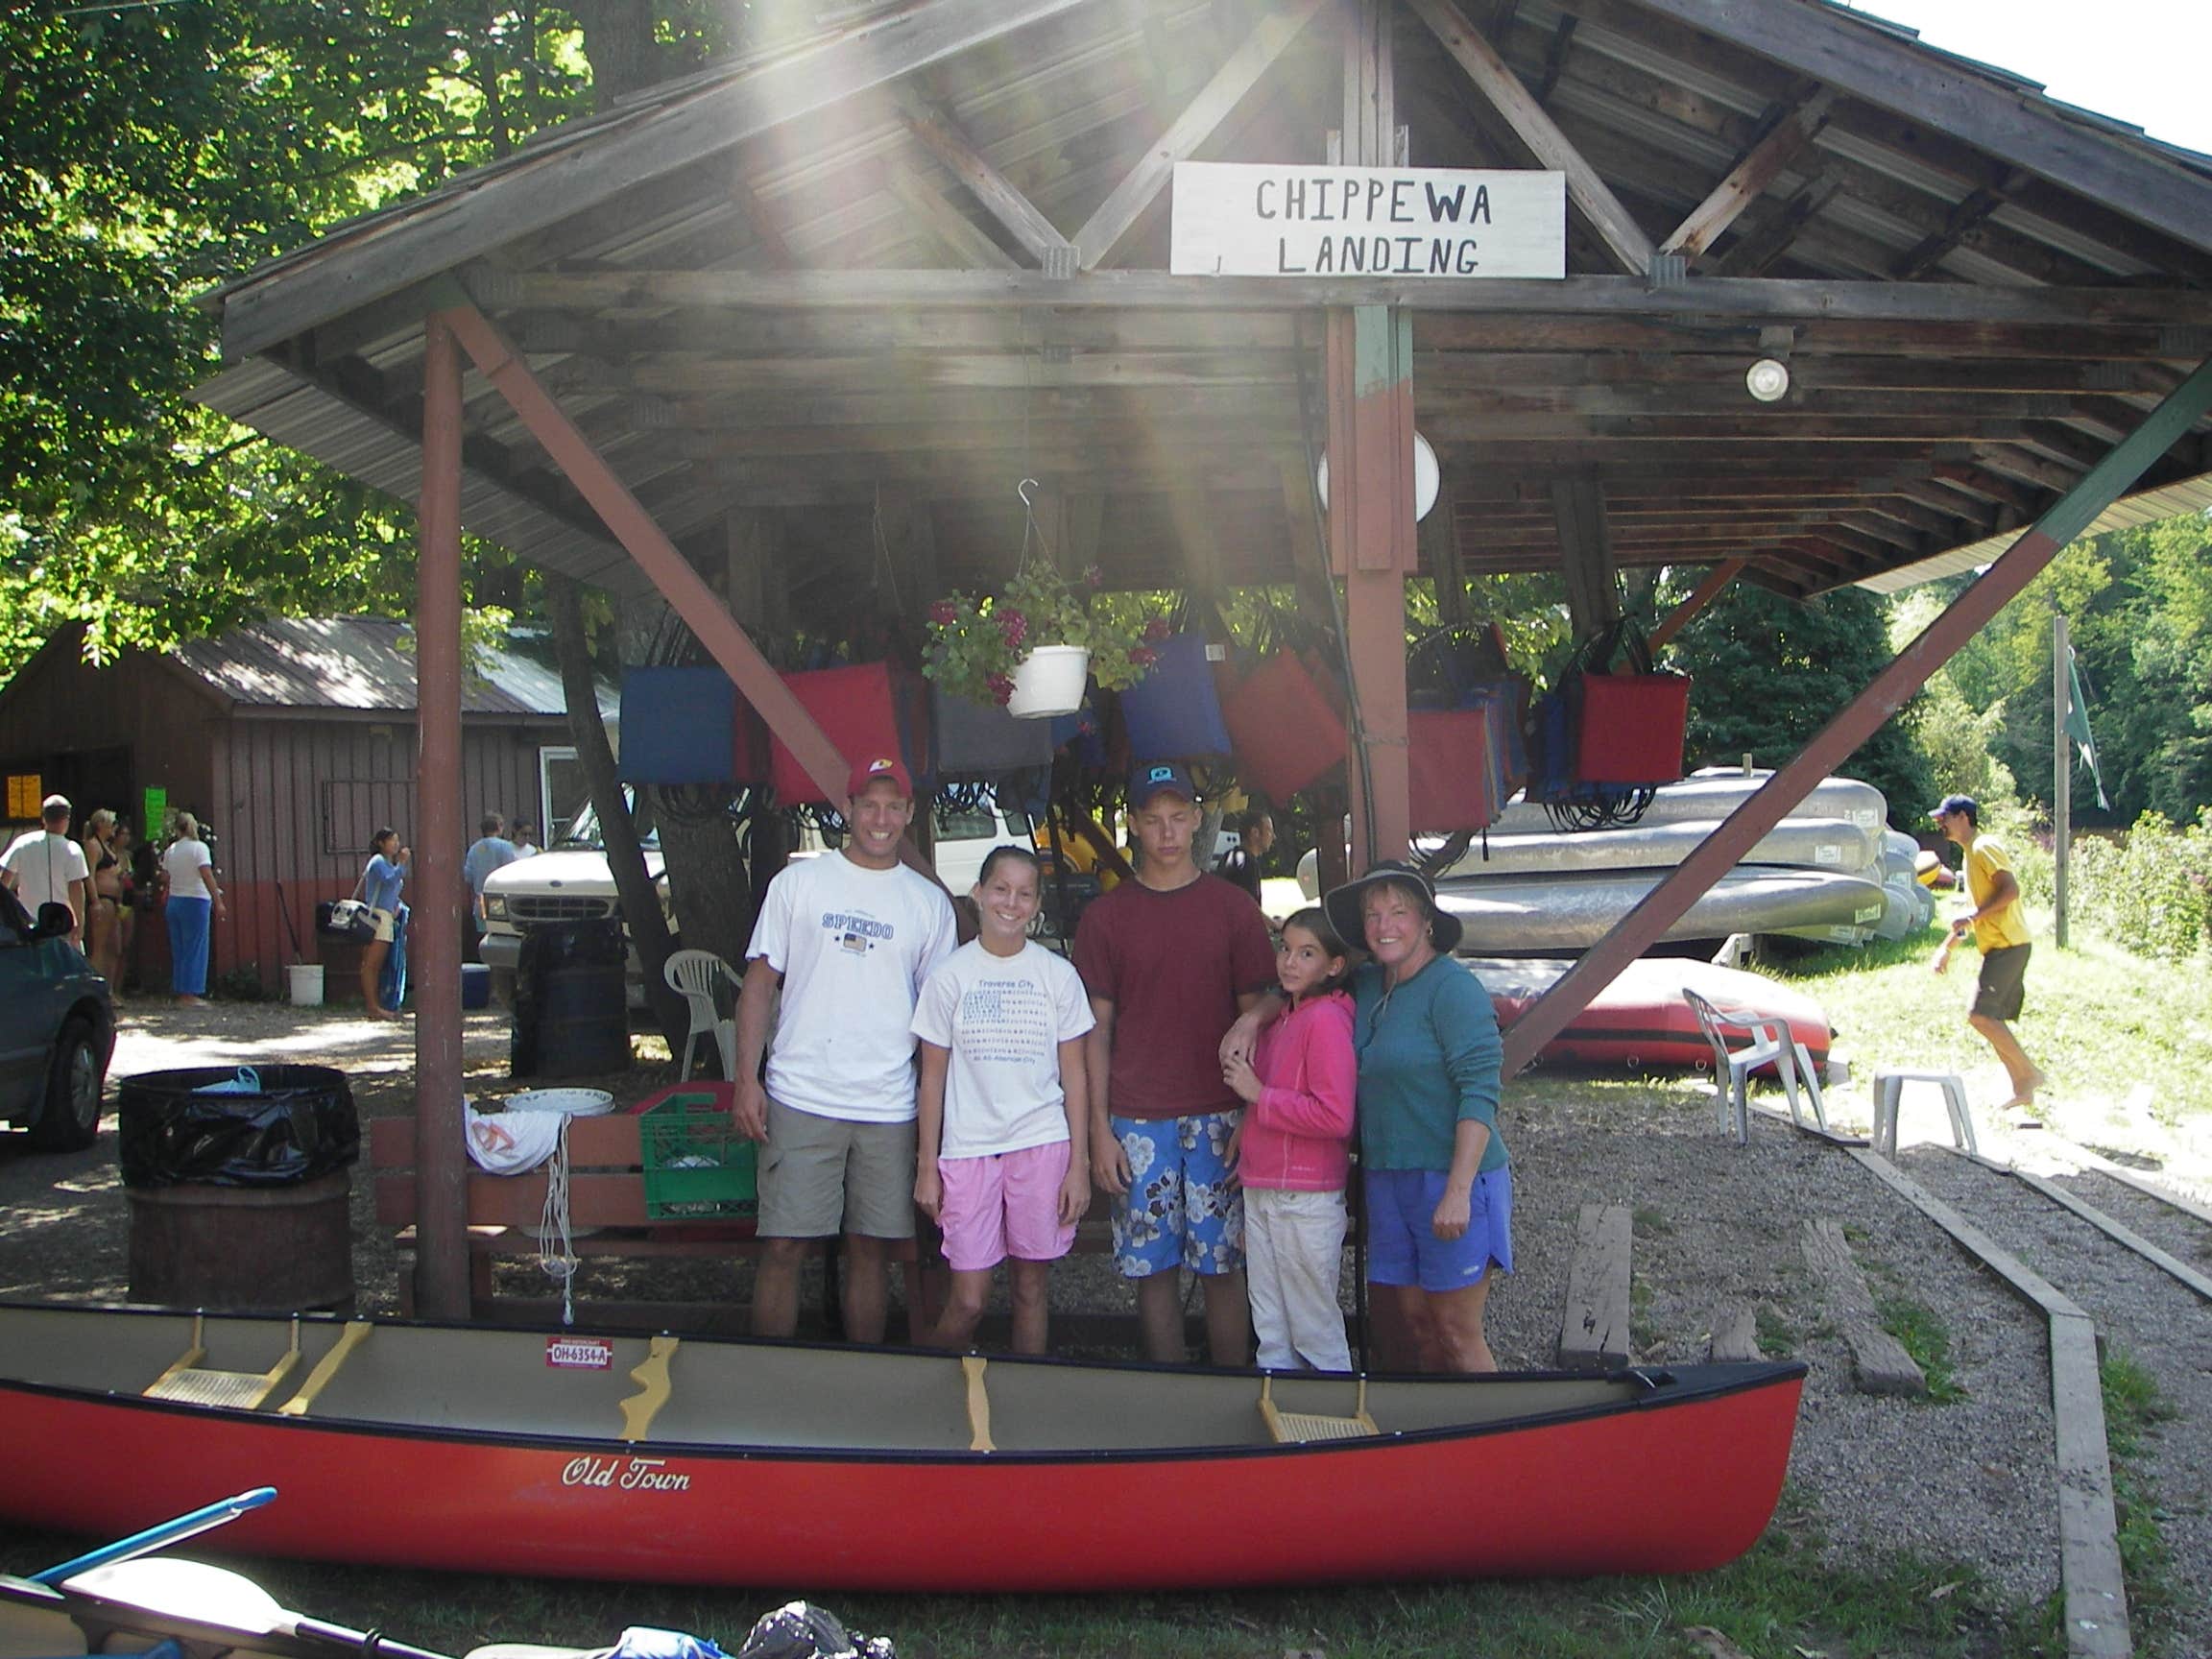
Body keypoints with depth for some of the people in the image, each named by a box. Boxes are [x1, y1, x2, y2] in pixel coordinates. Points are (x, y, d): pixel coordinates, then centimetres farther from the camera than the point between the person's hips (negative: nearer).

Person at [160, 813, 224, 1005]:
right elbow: (207, 876, -16)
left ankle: (181, 993, 13)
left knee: (178, 949, 11)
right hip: (196, 901, -6)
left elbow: (165, 879, 12)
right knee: (195, 948, -2)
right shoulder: (199, 847, -9)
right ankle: (190, 993, -5)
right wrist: (218, 901, -16)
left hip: (174, 901, 6)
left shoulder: (171, 850, 8)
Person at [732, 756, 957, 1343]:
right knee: (782, 1248, -2)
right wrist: (747, 1080, -5)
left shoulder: (929, 902, 10)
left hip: (889, 1109, 2)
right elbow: (759, 983, 4)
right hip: (801, 1098, -2)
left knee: (871, 1250, 8)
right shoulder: (798, 882, 5)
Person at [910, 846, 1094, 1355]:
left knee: (1030, 1288, 6)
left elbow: (1074, 1076, 6)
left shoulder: (1057, 975, 4)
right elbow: (933, 1078, 5)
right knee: (968, 1300, -3)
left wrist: (1079, 1164, 1)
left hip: (1043, 1145, 1)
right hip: (967, 1148, -1)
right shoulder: (950, 976, 1)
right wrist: (926, 1167, 2)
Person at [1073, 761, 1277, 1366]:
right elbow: (1097, 1029, 6)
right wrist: (1099, 1129, 0)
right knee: (1153, 1269, 5)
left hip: (1219, 1117, -1)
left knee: (1223, 1267, 2)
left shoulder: (1233, 909, 4)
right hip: (1137, 1122, 1)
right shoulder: (1105, 916, 6)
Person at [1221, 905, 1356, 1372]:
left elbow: (1334, 1116, -24)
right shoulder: (1281, 1018, 12)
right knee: (1271, 1330, 17)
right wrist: (1246, 1140, 11)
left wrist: (1258, 1094, -18)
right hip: (1261, 1190, 9)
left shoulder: (1326, 1019, -16)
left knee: (1316, 1332, 4)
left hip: (1305, 1198, -9)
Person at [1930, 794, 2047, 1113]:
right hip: (1997, 946, 10)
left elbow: (2010, 889, -20)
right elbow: (1977, 910, 28)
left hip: (2007, 945, -10)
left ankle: (2030, 1075, -10)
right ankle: (2023, 1093, 9)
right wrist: (1946, 947, 26)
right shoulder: (1971, 853, 22)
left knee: (1981, 1016, -16)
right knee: (1993, 1020, 7)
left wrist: (1974, 917, -21)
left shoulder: (1984, 847, -9)